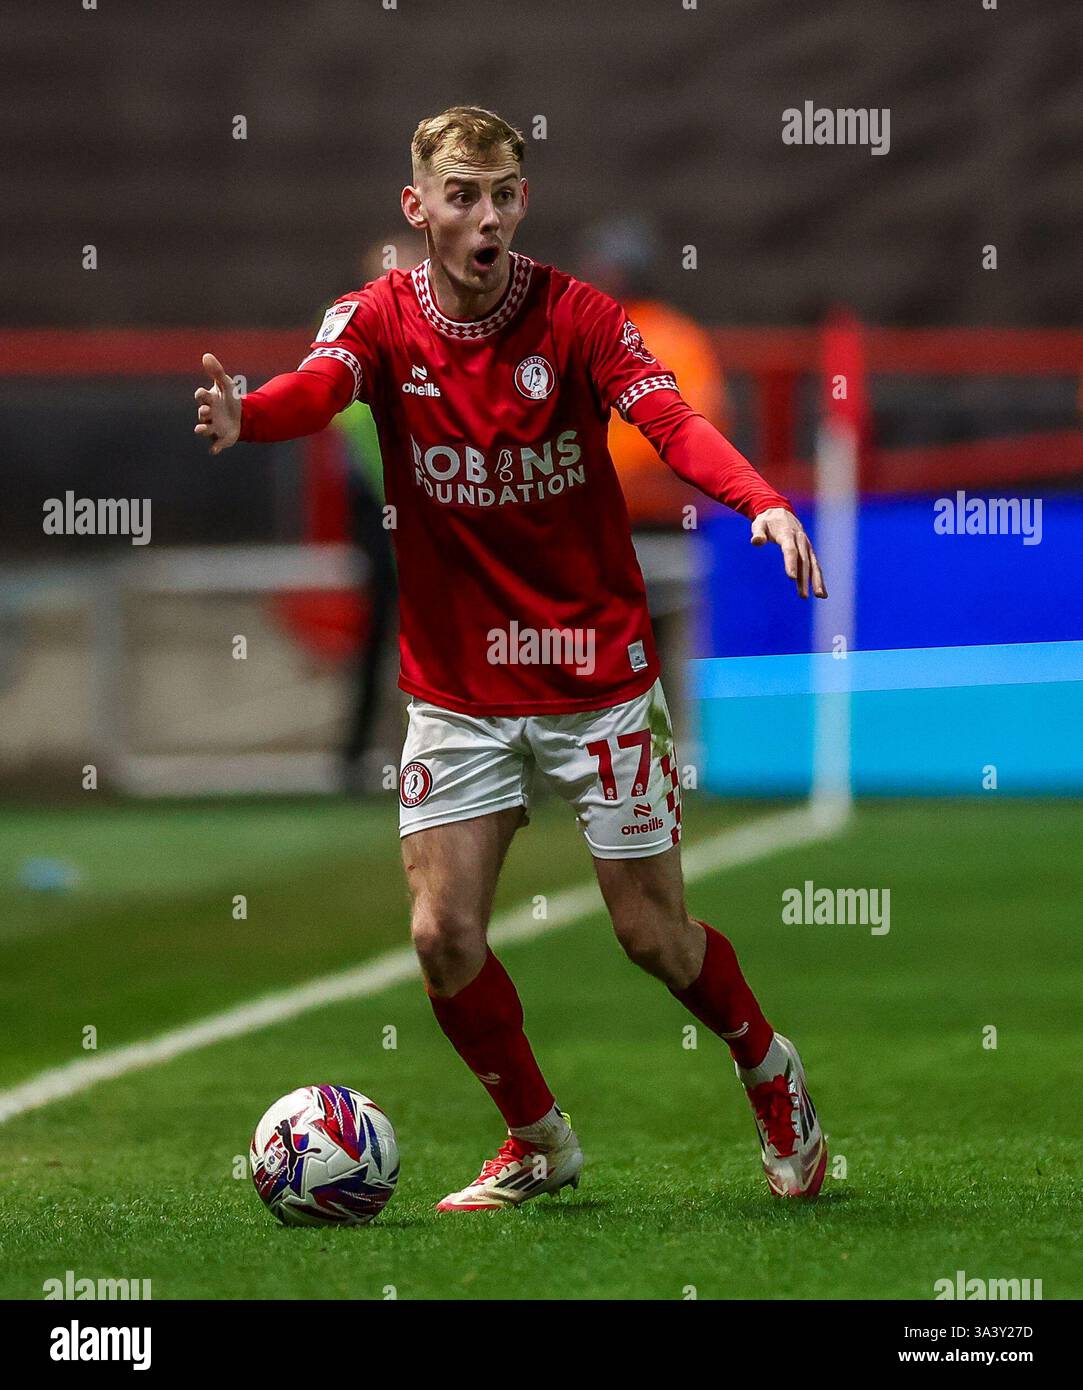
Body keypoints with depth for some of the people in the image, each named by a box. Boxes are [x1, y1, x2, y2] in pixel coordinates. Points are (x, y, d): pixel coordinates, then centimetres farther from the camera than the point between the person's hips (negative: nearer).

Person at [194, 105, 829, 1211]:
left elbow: (672, 422, -25)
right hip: (455, 690, 2)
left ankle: (769, 1071, 33)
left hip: (597, 674, -2)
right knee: (443, 939, -6)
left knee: (653, 935, 2)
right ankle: (538, 1143, 19)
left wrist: (761, 502, -46)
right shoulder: (381, 319, -5)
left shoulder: (576, 317, -10)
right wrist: (244, 417, -52)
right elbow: (316, 388, -27)